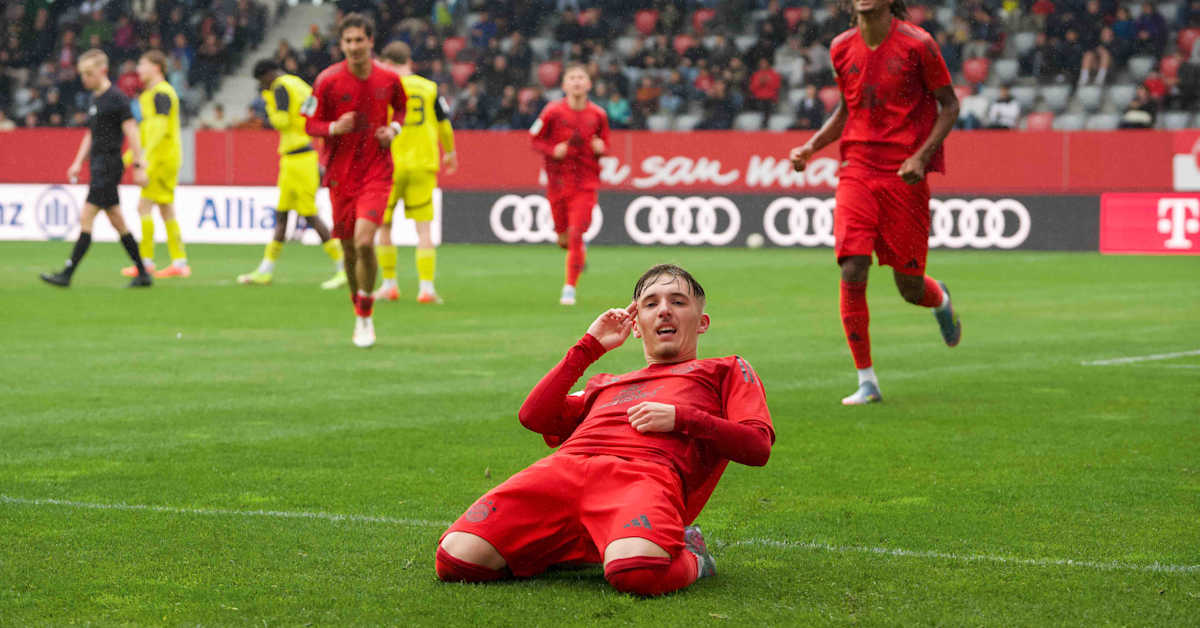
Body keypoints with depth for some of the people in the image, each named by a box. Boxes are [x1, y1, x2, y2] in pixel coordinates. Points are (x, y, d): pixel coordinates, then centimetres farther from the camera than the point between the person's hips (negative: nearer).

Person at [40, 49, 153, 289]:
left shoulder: (116, 98, -12)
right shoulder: (95, 100, 15)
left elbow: (131, 132, -14)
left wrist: (139, 166, -17)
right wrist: (78, 162, 19)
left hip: (109, 166, -9)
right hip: (98, 166, 9)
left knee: (86, 218, -12)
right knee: (117, 221, 11)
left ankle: (67, 274, -13)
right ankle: (143, 273, 15)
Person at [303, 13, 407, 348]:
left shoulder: (389, 79, -2)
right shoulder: (328, 80, -6)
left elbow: (401, 107, 19)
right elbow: (310, 124, 1)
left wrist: (394, 128, -2)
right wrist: (334, 128, -20)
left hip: (376, 172, -1)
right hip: (341, 174, 1)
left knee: (364, 241, -20)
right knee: (349, 249, 8)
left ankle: (365, 317, -5)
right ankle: (361, 316, 30)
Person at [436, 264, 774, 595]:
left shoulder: (725, 370, 32)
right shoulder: (607, 384, 42)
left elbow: (757, 447, 15)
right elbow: (534, 416, 26)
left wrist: (680, 418, 2)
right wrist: (590, 346, 32)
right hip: (566, 466, 5)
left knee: (636, 571, -44)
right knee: (457, 557, -23)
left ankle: (688, 558, -7)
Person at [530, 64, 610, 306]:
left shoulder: (598, 115, 1)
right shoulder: (553, 112, -5)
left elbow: (604, 144, 14)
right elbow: (536, 140, 4)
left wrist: (601, 148, -9)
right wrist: (553, 150, -15)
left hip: (586, 184, -1)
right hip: (558, 183, 1)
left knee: (576, 236, -13)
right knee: (564, 240, 9)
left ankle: (569, 288, -3)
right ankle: (581, 250, 46)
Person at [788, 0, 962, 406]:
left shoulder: (917, 45, -7)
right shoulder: (842, 48, 7)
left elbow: (949, 105, 0)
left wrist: (922, 155, -14)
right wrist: (810, 147, 6)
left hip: (905, 175, -3)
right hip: (857, 170, 3)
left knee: (910, 287, 3)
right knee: (852, 272, -13)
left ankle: (941, 301, 43)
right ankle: (866, 382, -3)